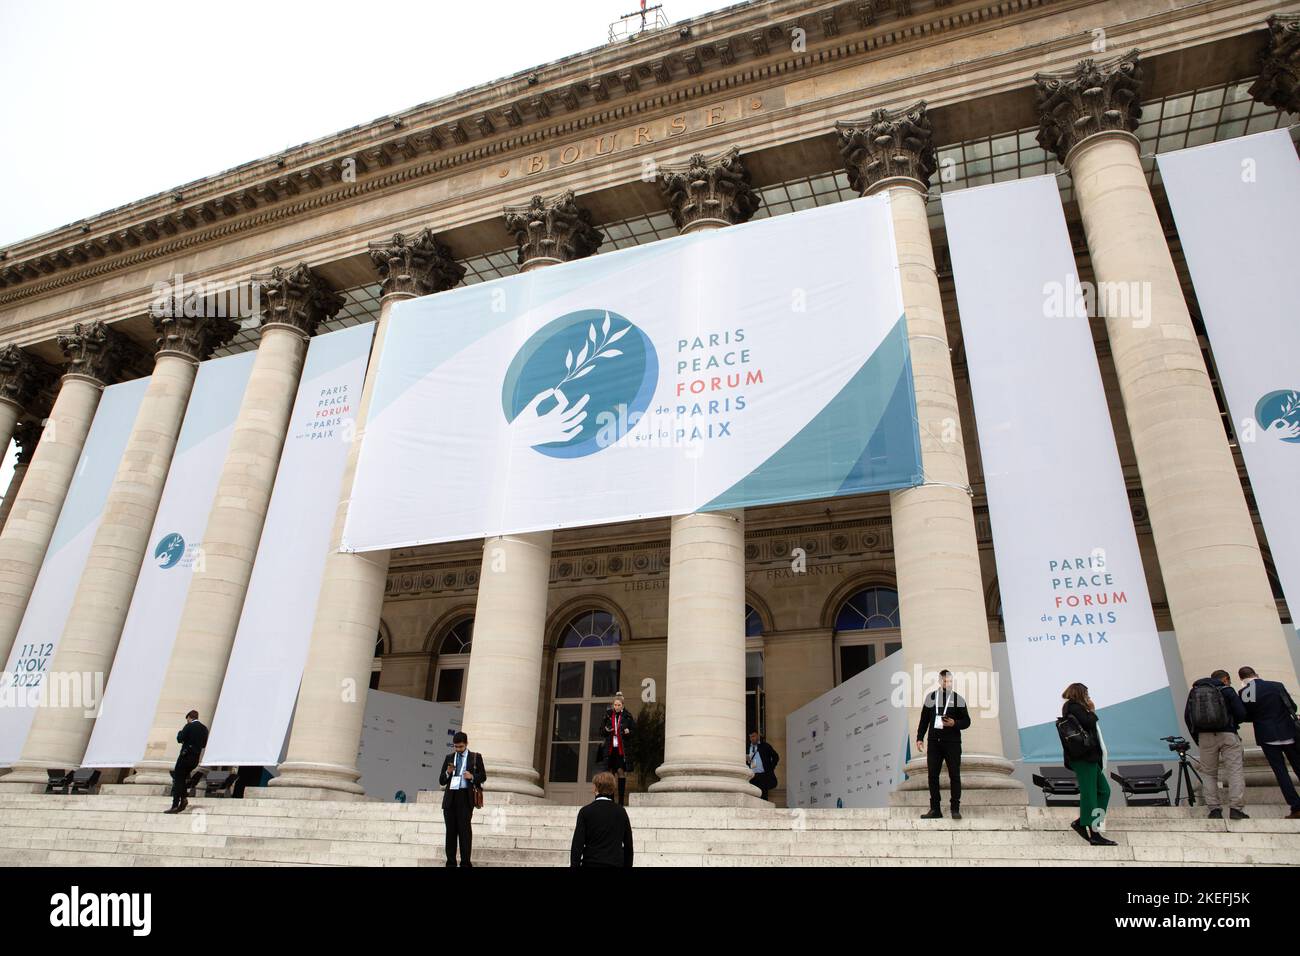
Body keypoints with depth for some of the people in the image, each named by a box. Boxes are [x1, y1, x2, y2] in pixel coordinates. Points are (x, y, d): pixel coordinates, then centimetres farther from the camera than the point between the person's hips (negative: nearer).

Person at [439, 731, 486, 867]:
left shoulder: (476, 757, 5)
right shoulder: (449, 758, 12)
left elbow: (483, 776, 6)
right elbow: (441, 781, 11)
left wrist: (472, 777, -13)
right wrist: (448, 772, -9)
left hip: (465, 797, -3)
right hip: (450, 797, 3)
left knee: (465, 830, -7)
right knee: (451, 830, 5)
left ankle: (465, 862, -4)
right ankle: (451, 862, 10)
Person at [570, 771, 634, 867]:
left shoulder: (586, 811, -3)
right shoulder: (621, 812, 7)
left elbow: (578, 844, -7)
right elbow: (628, 845, 10)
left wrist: (574, 864, -4)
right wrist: (627, 864, 18)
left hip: (591, 863, -3)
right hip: (616, 863, 3)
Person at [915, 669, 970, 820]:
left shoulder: (958, 699, 1)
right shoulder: (930, 697, 8)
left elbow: (966, 721, 2)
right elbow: (924, 720, 11)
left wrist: (954, 724, -17)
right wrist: (920, 738, 6)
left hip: (952, 742, -2)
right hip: (934, 741, 2)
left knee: (954, 775, 0)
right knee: (932, 775, 2)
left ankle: (955, 809, 7)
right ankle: (935, 809, 9)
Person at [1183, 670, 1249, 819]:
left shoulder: (1194, 691, 14)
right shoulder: (1226, 690, 2)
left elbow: (1187, 717, 10)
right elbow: (1241, 713, -5)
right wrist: (1232, 723, 16)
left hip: (1205, 736, 3)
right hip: (1227, 734, -3)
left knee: (1210, 773, 9)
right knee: (1235, 770, 1)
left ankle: (1214, 809, 3)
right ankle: (1236, 808, -6)